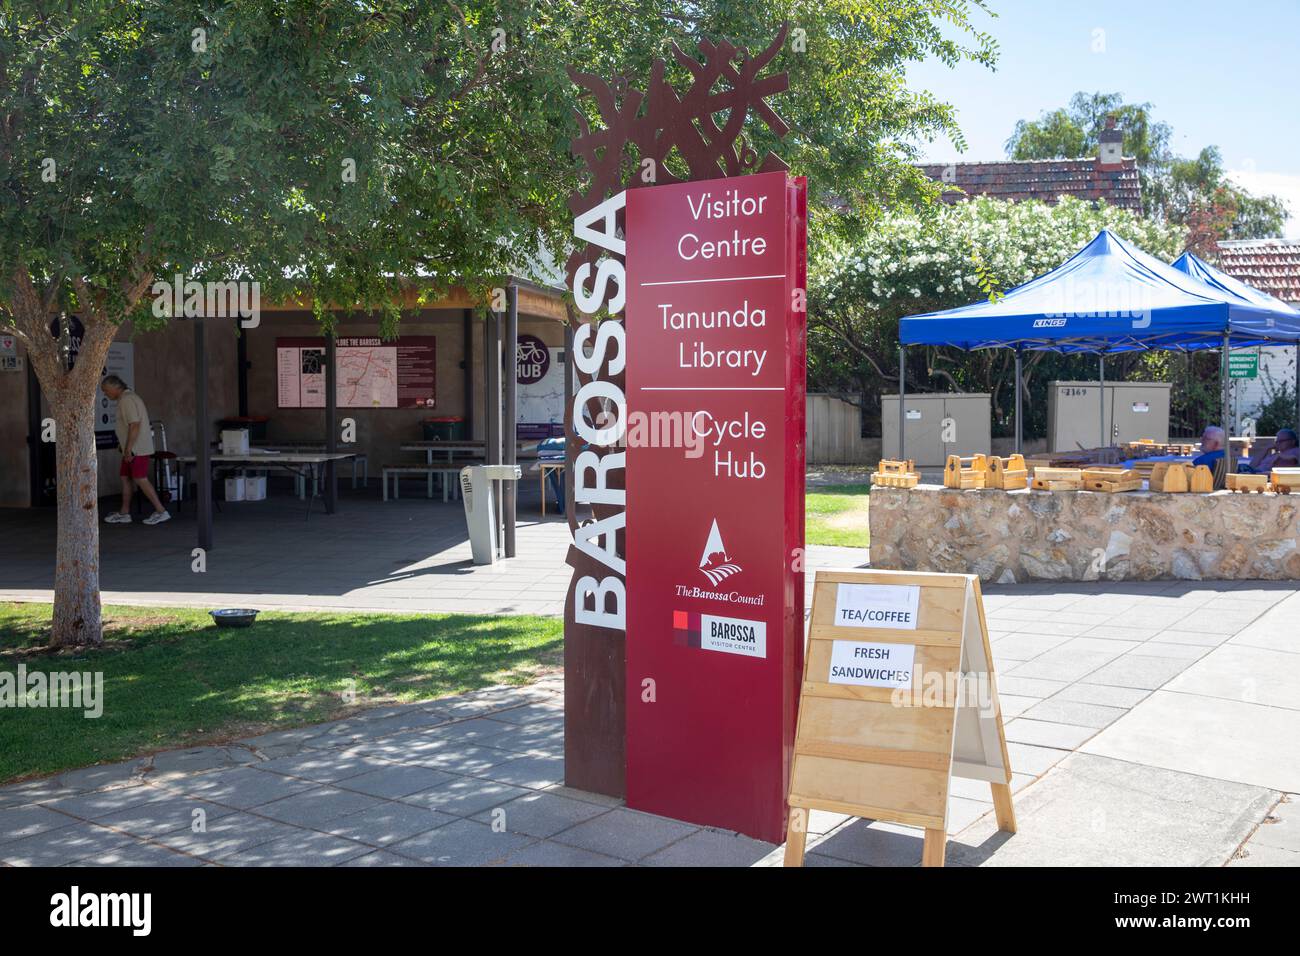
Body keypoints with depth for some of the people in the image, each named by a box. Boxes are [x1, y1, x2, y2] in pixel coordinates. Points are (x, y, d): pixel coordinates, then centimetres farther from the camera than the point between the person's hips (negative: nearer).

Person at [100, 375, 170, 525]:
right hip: (134, 449, 11)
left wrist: (128, 448, -22)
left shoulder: (127, 400, -16)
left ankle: (161, 511, -9)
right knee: (125, 477, 12)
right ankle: (124, 513, 16)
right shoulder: (129, 397, 17)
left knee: (140, 479, -10)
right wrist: (124, 444, 25)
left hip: (137, 449, -11)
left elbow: (135, 425, -23)